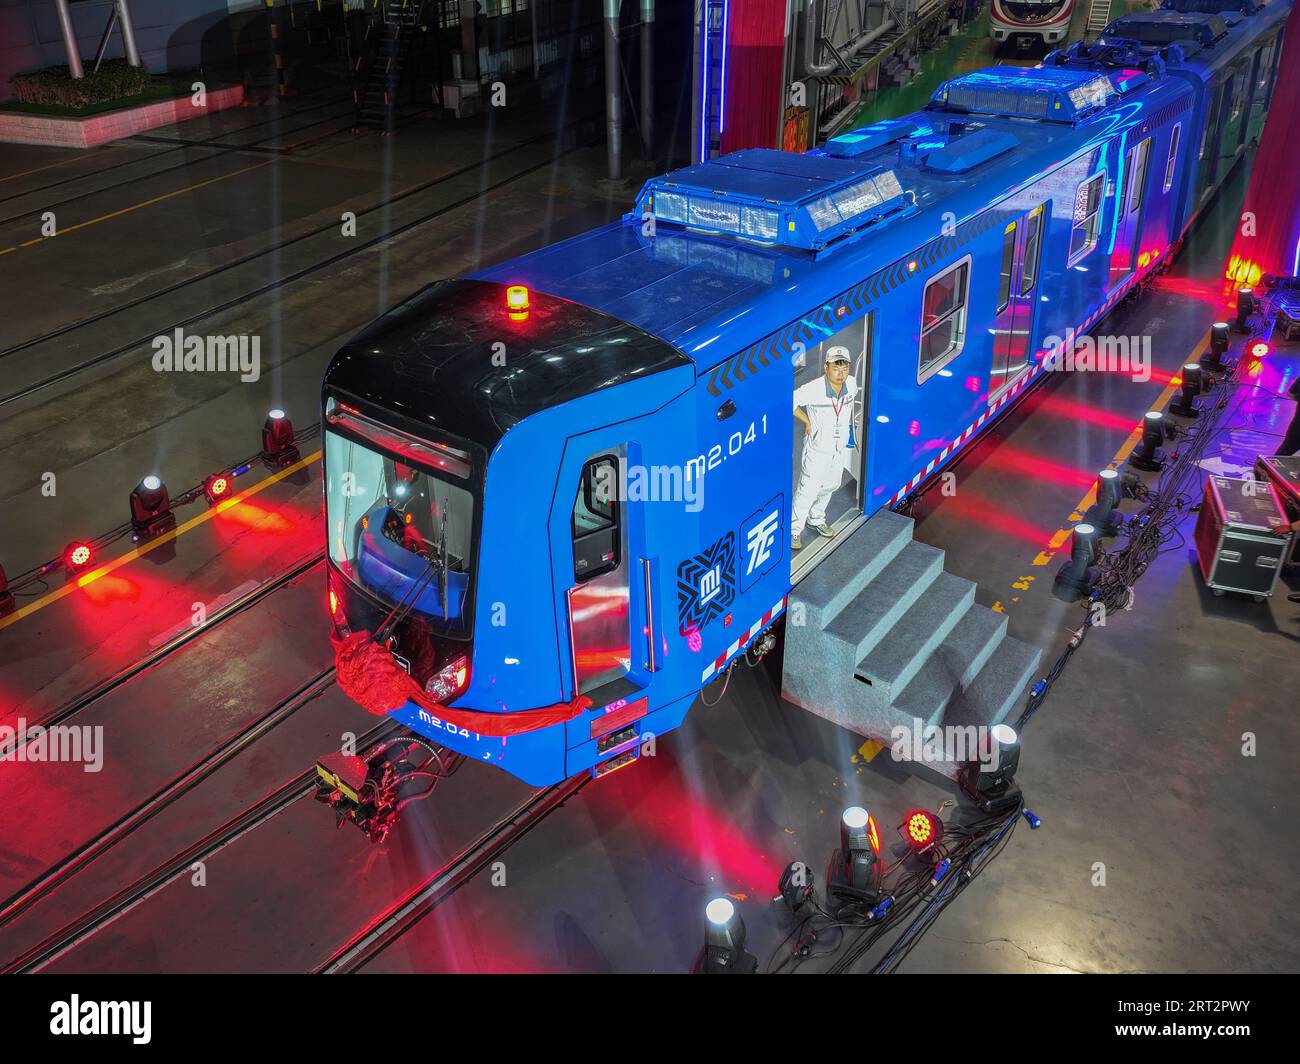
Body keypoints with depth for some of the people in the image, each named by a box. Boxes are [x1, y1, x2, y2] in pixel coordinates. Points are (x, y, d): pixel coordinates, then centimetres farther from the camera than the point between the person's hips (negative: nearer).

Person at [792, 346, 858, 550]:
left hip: (841, 446, 6)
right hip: (818, 447, -6)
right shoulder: (814, 389, -28)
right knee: (808, 489, -1)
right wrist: (807, 421, -16)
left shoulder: (851, 384, -9)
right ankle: (794, 529, 14)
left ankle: (816, 519, 44)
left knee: (830, 485, 22)